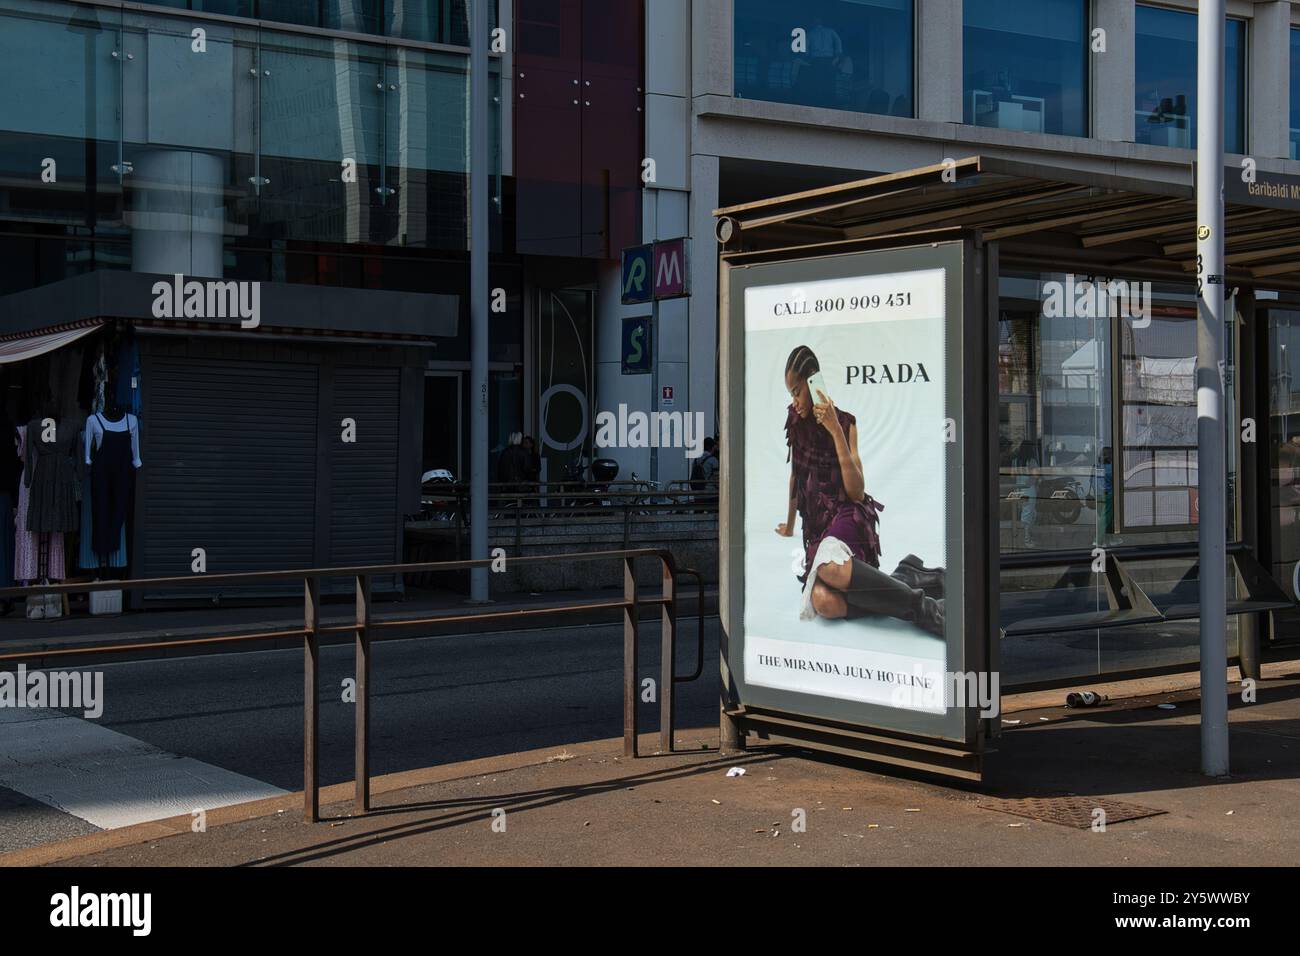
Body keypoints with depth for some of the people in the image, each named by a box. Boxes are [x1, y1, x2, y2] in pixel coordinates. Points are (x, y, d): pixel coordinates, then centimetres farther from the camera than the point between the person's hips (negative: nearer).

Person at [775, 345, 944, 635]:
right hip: (817, 527, 4)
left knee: (829, 565, -44)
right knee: (825, 602, -33)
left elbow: (857, 492, -12)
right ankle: (905, 578, -15)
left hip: (848, 517, -4)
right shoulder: (796, 421, 11)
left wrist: (836, 431, -18)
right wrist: (789, 526, 38)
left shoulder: (845, 423, -1)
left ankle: (927, 609, -33)